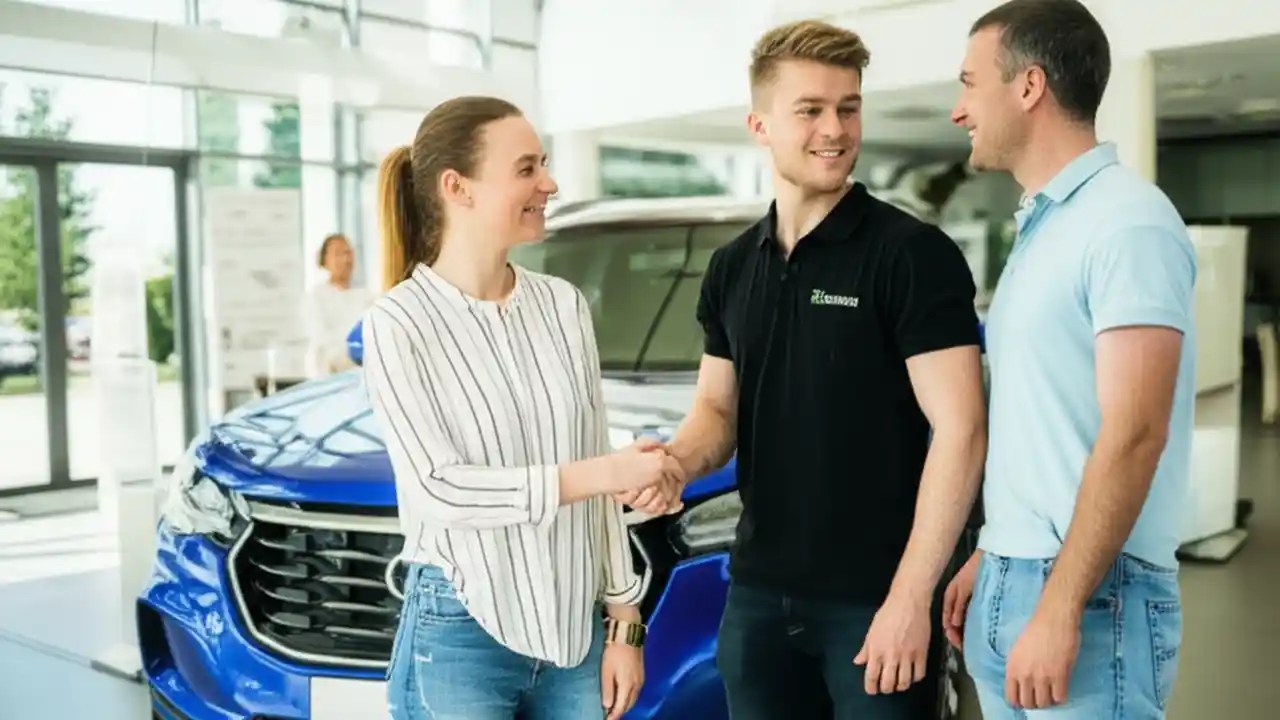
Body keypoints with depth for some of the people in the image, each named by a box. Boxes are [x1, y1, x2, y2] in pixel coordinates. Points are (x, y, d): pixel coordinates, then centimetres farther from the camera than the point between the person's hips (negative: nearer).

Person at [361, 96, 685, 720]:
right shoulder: (399, 323, -10)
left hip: (575, 632, 4)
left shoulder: (564, 305, 2)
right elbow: (438, 489, -17)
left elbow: (599, 488, 5)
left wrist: (622, 622, 5)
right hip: (458, 637, -4)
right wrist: (603, 474, -19)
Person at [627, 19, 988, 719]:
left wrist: (910, 597, -17)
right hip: (758, 595, 5)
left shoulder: (914, 253, -10)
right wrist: (677, 459, -9)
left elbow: (959, 432, -14)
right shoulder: (731, 267, 7)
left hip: (874, 600, -5)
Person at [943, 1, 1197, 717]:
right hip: (1007, 588, 8)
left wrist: (1059, 610, -22)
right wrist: (987, 560, 16)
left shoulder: (1127, 222, -14)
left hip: (1091, 598, -8)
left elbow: (1135, 435, -21)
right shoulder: (1039, 228, 13)